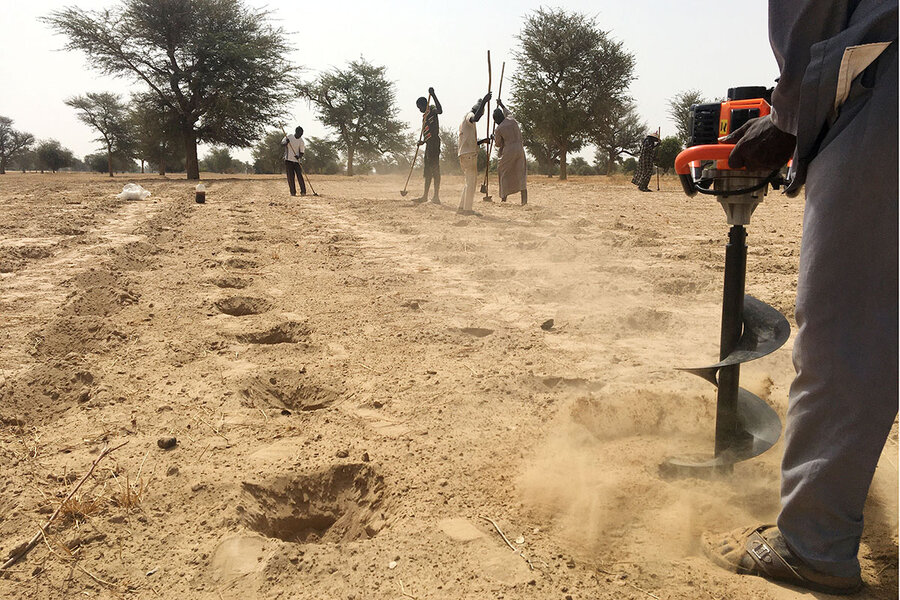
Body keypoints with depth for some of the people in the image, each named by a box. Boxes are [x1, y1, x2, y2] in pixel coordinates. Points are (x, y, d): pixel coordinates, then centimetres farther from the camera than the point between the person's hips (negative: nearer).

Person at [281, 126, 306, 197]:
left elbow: (302, 152, -2)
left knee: (300, 175, -7)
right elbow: (282, 143, -8)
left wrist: (299, 156, -24)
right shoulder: (289, 137, 0)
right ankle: (293, 192, 3)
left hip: (296, 161, 0)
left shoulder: (301, 141, -1)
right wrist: (286, 142, -31)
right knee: (290, 177, -1)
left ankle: (303, 191, -6)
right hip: (288, 160, 0)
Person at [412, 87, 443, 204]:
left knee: (434, 168, -14)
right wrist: (423, 141, 18)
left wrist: (433, 95, -30)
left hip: (434, 141, -10)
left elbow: (440, 110, -27)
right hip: (429, 143, 10)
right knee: (428, 170, 12)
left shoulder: (431, 109, -2)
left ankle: (436, 196, -17)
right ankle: (425, 196, 18)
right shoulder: (425, 115, 26)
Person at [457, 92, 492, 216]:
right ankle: (467, 209, -6)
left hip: (463, 155, 10)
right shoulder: (469, 115, -2)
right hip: (469, 154, -10)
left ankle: (461, 207, 14)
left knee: (469, 182, 15)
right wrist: (483, 101, -28)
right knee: (471, 182, -6)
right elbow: (475, 118, -30)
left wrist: (483, 141, 21)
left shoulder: (463, 121, 27)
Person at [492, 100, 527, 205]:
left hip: (508, 151, -5)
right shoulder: (512, 120, 4)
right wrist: (502, 105, 45)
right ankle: (524, 199, -4)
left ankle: (504, 197, 14)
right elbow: (507, 114, 30)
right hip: (520, 149, 5)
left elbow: (498, 144, 4)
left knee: (504, 173, 12)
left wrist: (494, 138, 25)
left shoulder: (498, 129, -9)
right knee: (520, 174, 5)